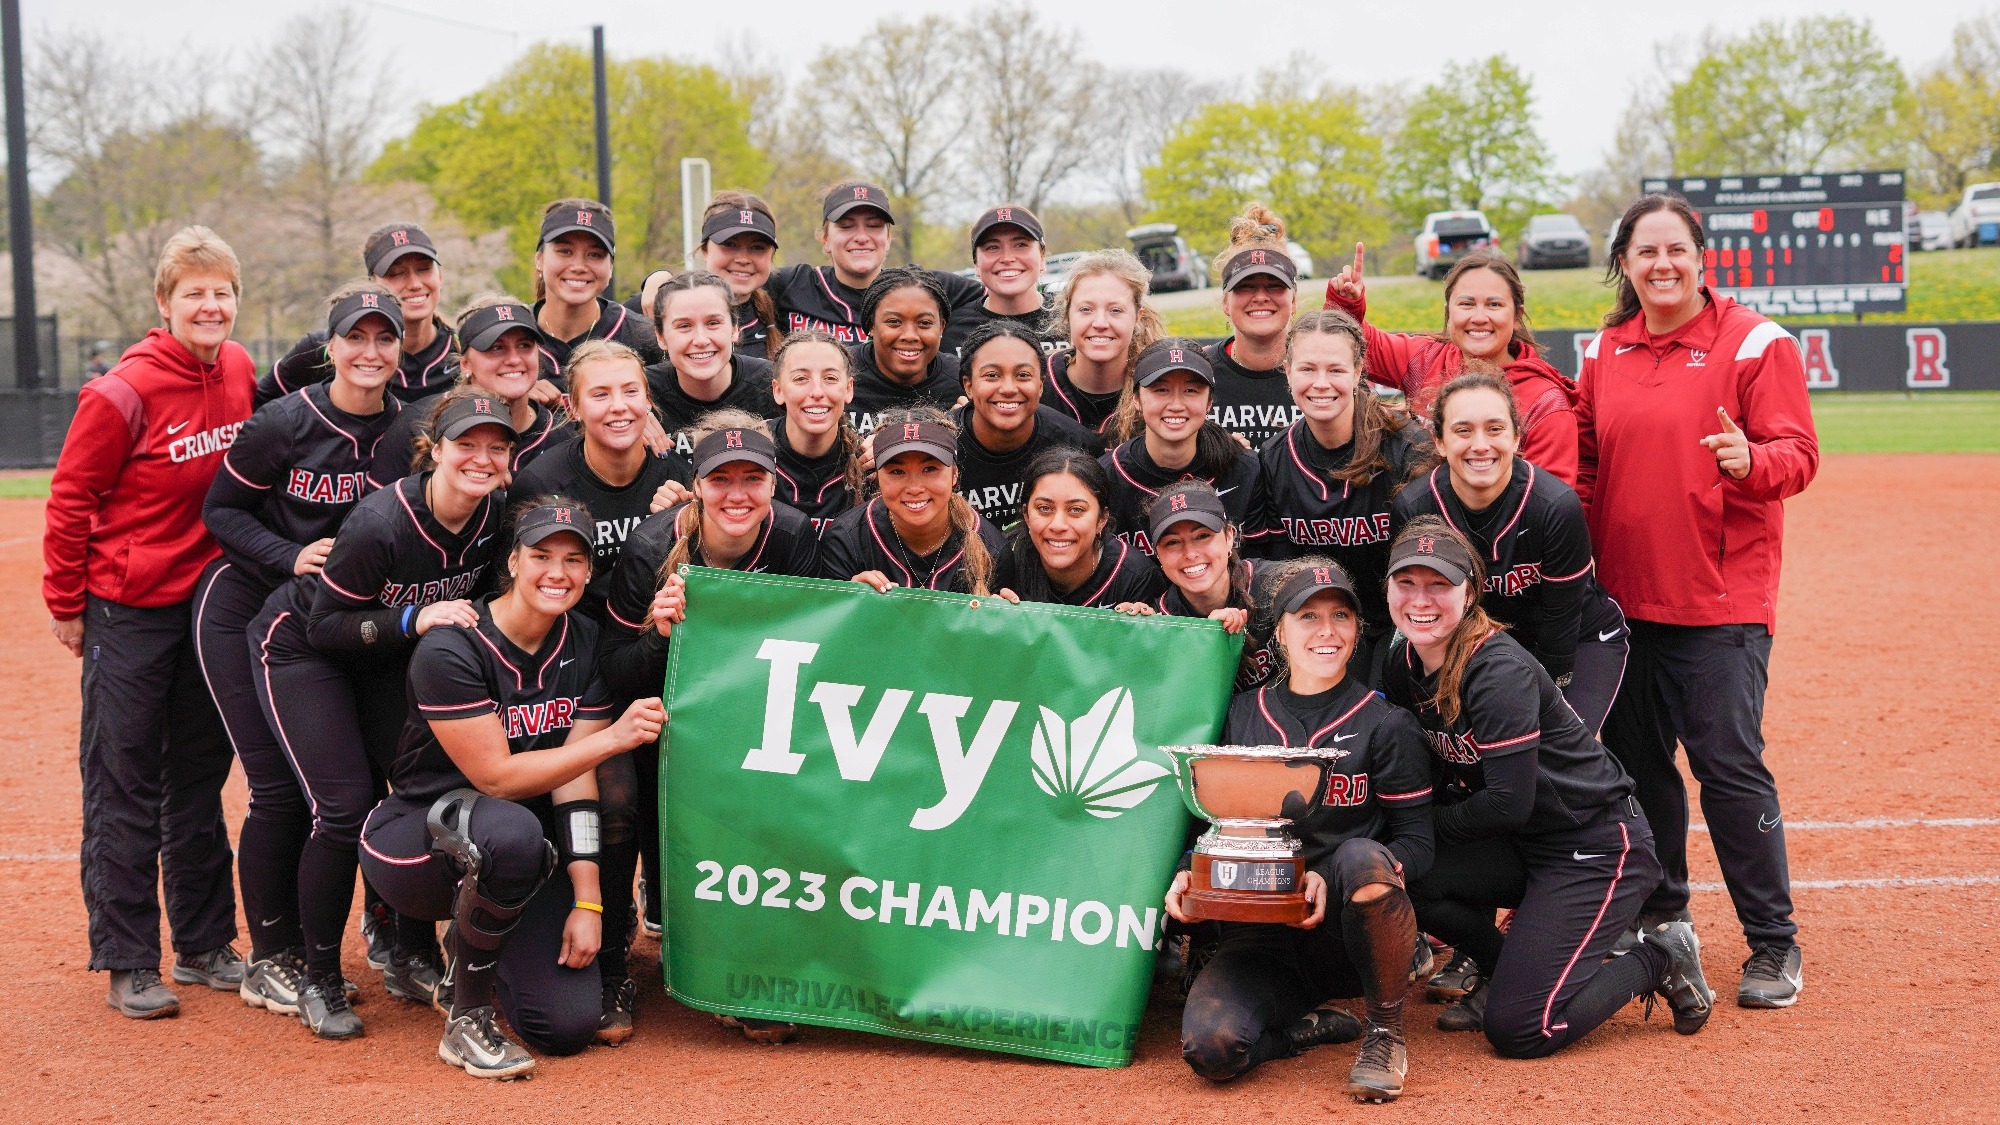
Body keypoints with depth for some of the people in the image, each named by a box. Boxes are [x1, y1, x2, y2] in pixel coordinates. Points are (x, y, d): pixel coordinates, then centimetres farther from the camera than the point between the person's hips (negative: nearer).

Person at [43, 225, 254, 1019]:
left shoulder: (238, 371, 1)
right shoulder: (124, 392, -17)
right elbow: (70, 498, -10)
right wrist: (65, 604, -6)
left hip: (211, 602, 6)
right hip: (129, 609, -6)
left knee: (200, 781, 14)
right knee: (124, 789, 1)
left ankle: (204, 946, 24)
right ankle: (128, 965, 9)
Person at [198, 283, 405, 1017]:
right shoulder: (285, 423, -18)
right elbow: (221, 510, -9)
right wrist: (292, 557, -23)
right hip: (245, 616, -4)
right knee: (280, 788, -6)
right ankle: (270, 961, 8)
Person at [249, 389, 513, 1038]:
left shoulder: (496, 517, -16)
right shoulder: (380, 522, -33)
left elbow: (469, 597, 4)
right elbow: (326, 625, -25)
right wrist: (413, 619, -36)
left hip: (389, 654, 6)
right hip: (304, 649, -6)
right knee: (345, 807, -14)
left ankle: (414, 956, 17)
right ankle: (319, 984, 1)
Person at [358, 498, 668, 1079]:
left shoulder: (585, 645, -3)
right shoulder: (451, 649, -20)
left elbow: (575, 779, -7)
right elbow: (496, 776, -22)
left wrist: (586, 901, -15)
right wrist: (611, 737, -29)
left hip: (513, 856, 5)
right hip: (415, 840, -5)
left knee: (569, 1025, -13)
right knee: (513, 830, -41)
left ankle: (470, 945, 21)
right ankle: (465, 1022, -19)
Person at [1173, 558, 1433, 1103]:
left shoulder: (1386, 724, 2)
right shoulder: (1243, 716, 10)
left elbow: (1417, 842, -2)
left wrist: (1334, 878, -20)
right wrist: (1188, 873, -6)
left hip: (1352, 930, -1)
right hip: (1261, 931, 1)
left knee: (1362, 858, -38)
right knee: (1209, 1047, -29)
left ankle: (1386, 1033, -13)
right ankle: (1308, 1026, 6)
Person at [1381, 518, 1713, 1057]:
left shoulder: (1500, 671, -24)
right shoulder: (1404, 663, 0)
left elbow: (1509, 802, -25)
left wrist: (1429, 824, -11)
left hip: (1597, 846, -8)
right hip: (1517, 848, 8)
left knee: (1517, 1030, -16)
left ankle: (1659, 960, 8)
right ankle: (1504, 971, 9)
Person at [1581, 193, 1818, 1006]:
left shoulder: (1752, 343, -4)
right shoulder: (1604, 352, 10)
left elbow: (1797, 452, -9)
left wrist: (1751, 462, -30)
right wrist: (1583, 563, 6)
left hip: (1722, 598, -5)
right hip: (1622, 596, 5)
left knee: (1728, 763, -8)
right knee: (1635, 760, 12)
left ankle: (1774, 944, 4)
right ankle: (1657, 917, 29)